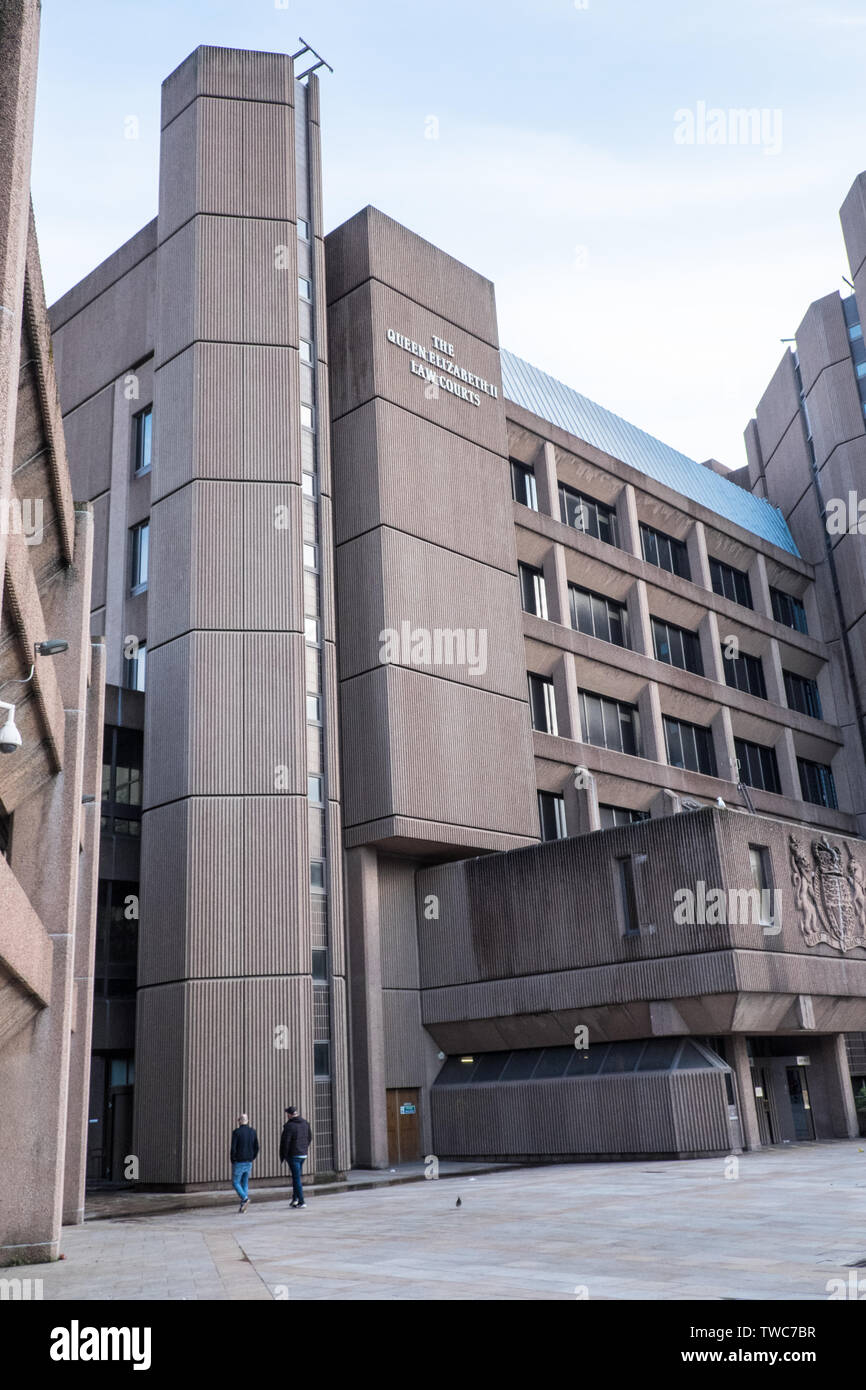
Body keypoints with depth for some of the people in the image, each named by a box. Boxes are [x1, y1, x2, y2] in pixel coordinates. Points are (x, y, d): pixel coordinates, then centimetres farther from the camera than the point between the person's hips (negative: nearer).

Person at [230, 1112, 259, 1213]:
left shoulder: (236, 1132, -12)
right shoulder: (253, 1132, 4)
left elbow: (233, 1148, -15)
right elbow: (256, 1147, 5)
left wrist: (232, 1160, -2)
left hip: (238, 1163, -5)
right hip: (249, 1162, 5)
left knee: (235, 1183, 5)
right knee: (245, 1183, 12)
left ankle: (245, 1198, -16)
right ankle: (243, 1207, 8)